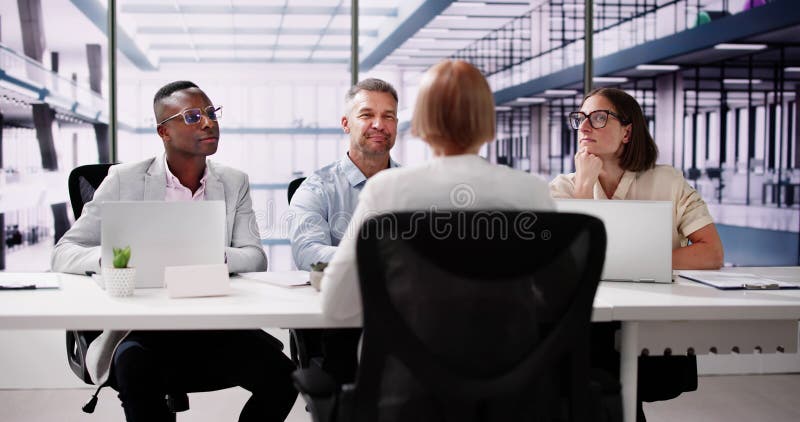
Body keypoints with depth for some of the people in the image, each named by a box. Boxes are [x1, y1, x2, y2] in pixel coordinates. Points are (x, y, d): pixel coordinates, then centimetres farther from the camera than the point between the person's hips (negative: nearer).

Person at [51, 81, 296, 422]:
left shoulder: (235, 183, 10)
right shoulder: (124, 180, 2)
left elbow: (255, 258, -1)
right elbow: (63, 254, -2)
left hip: (215, 328, 3)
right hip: (141, 329, -2)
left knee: (282, 374, -22)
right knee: (137, 370, -36)